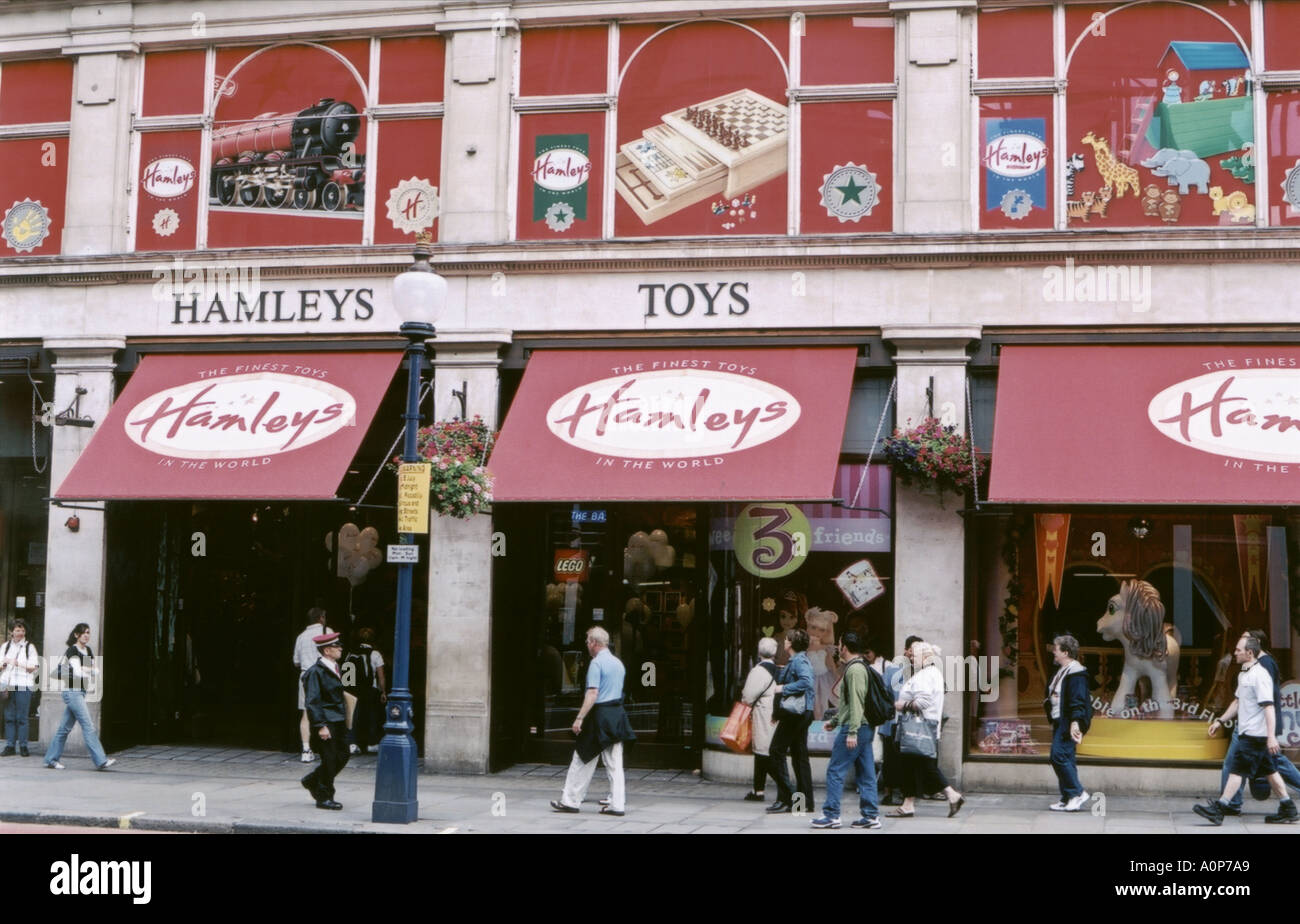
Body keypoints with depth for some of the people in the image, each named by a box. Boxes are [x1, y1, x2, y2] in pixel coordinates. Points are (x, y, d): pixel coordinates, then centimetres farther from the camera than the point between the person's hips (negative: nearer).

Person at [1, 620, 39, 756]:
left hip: (23, 685, -3)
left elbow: (33, 668, 1)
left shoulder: (29, 647, 7)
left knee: (22, 717, -4)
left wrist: (19, 664, -13)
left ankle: (23, 746, 0)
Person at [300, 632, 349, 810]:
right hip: (325, 723, -9)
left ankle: (312, 781, 29)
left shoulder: (334, 669, 14)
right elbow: (312, 702, -17)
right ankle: (324, 797, 10)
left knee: (342, 756, 11)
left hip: (337, 722, 9)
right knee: (329, 760, -4)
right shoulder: (315, 672, -14)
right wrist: (321, 726, -21)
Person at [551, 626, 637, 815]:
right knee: (615, 763, 7)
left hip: (600, 714, -7)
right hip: (618, 713, 7)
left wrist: (580, 718, -21)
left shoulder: (596, 663, -12)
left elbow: (593, 694, -20)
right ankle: (618, 804, 4)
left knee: (583, 759, 2)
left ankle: (570, 800, 8)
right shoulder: (618, 663, 13)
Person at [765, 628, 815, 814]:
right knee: (800, 755, 11)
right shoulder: (796, 660, 17)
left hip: (795, 713, -10)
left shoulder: (798, 661, -14)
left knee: (776, 752, -7)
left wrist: (783, 688, -21)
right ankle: (806, 800, 12)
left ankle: (786, 798, -8)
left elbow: (806, 682, -29)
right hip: (803, 713, 10)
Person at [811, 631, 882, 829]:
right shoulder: (861, 667, 19)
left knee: (835, 771, -5)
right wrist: (834, 721, 33)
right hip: (865, 728, 10)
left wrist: (852, 732, -24)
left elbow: (856, 703, -21)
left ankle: (831, 815, -4)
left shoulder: (854, 670, -14)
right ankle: (871, 815, 9)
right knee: (866, 773, 9)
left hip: (855, 728, -10)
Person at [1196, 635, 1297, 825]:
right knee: (1269, 770, 13)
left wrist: (1271, 736, -28)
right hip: (1248, 733, 10)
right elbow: (1238, 701, 26)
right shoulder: (1243, 674, 14)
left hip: (1255, 734, -10)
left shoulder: (1259, 675, -17)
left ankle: (1218, 809, -12)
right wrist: (1220, 720, 24)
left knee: (1238, 770, -10)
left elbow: (1269, 706, -23)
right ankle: (1288, 811, 19)